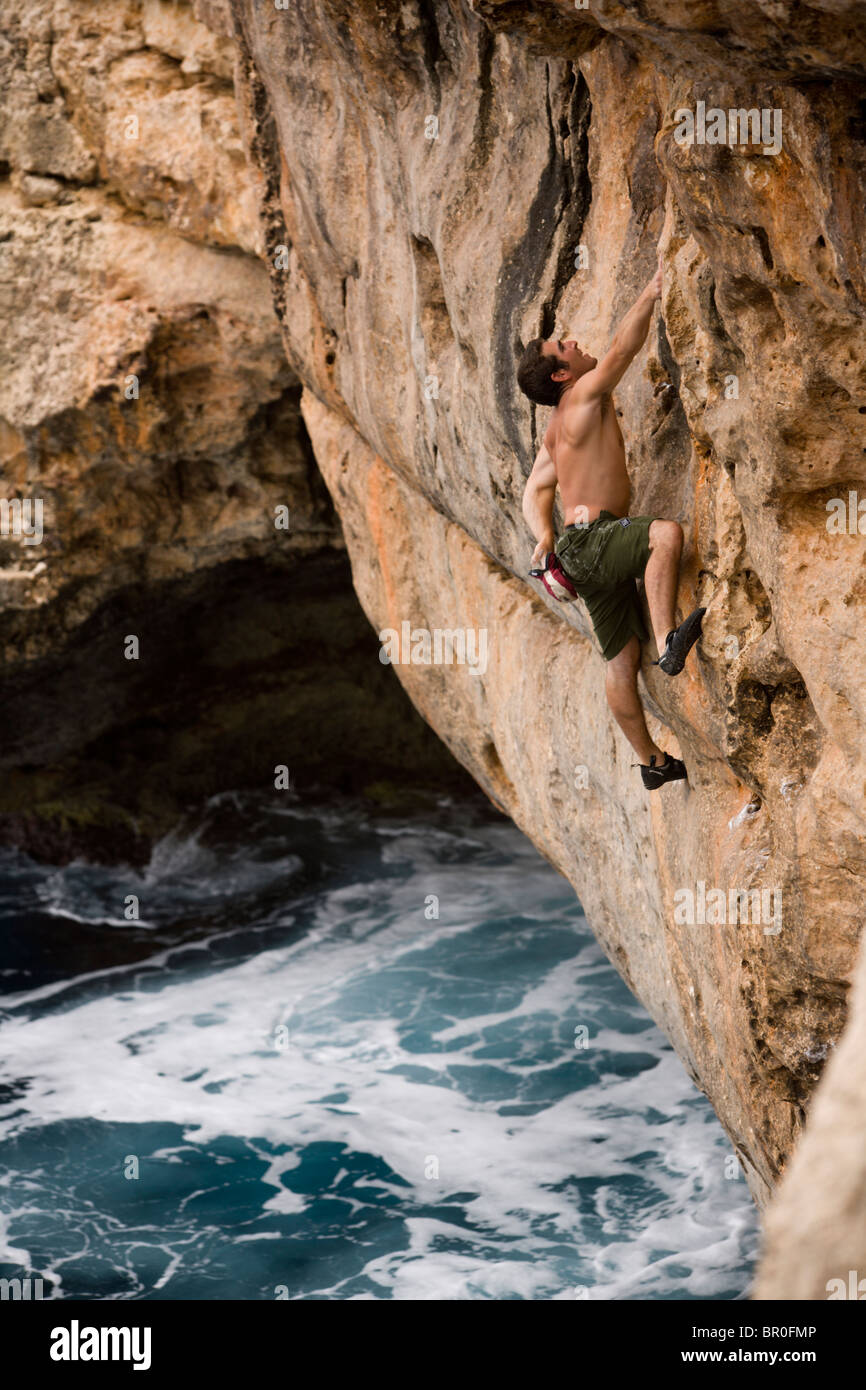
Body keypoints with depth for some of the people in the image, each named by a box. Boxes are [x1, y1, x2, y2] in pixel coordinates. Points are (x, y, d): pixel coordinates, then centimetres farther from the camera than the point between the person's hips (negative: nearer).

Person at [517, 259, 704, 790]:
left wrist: (543, 534, -4)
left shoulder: (558, 429, 21)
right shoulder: (585, 395, -5)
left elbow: (536, 490, 15)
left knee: (622, 657, 11)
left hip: (588, 553, 9)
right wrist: (653, 291, -8)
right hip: (590, 540, -9)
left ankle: (653, 761, 16)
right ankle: (669, 643, -38)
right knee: (667, 532, -32)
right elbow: (623, 348, -14)